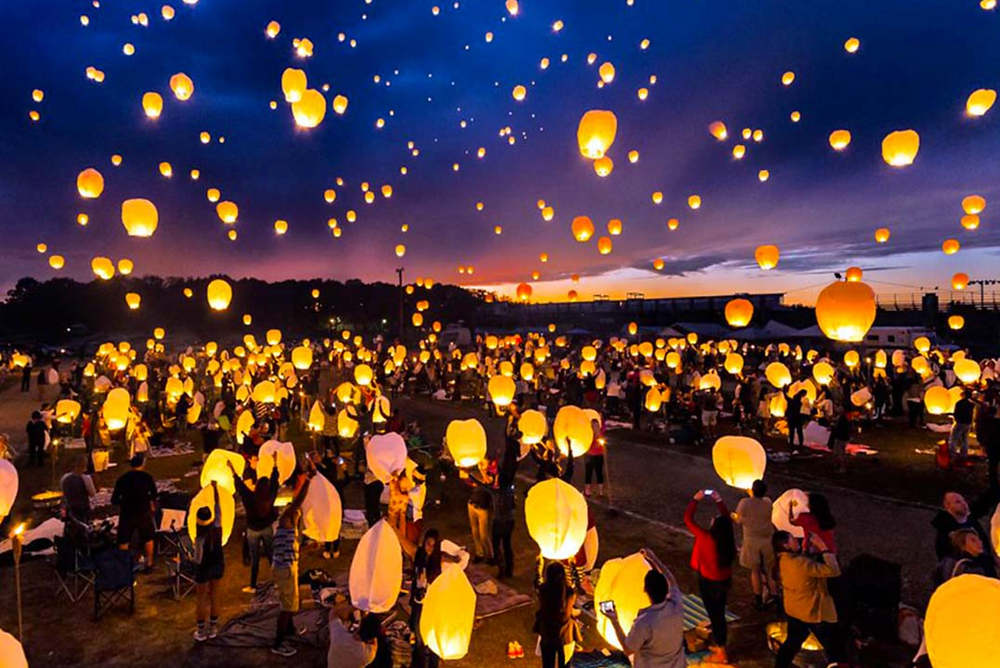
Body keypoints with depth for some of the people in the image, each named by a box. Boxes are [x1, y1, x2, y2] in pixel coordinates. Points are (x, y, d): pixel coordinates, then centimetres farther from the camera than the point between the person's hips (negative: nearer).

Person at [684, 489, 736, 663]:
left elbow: (688, 519, -22)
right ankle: (719, 644, 40)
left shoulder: (706, 538, -30)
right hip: (725, 581, 6)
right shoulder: (728, 538, -13)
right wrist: (718, 500, 6)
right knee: (719, 613, 22)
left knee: (714, 614, 8)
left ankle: (721, 653, 20)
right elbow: (727, 518, 7)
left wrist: (696, 499, -13)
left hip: (709, 583, -6)